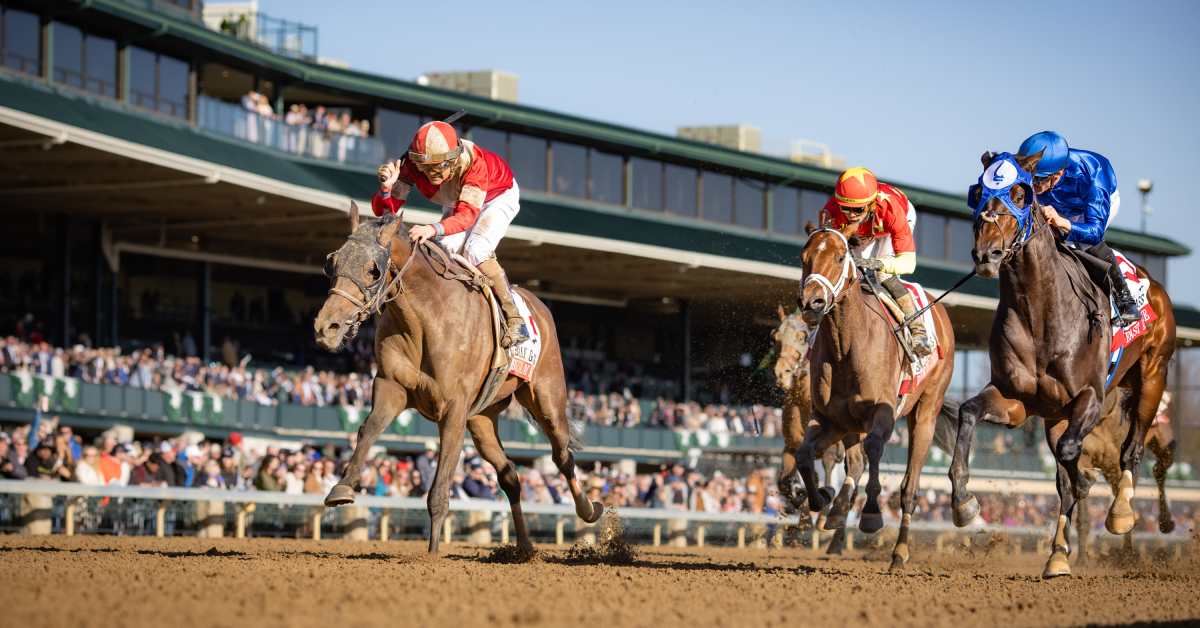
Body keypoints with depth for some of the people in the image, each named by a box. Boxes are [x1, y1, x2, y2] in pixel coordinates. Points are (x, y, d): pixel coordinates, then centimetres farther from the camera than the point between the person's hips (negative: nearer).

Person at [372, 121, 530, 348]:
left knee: (476, 251, -26)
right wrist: (386, 187, -51)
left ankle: (515, 320, -18)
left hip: (499, 196, -5)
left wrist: (434, 229, -67)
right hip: (456, 202, 5)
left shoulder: (473, 161, -42)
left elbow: (468, 215, -49)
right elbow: (383, 210, -28)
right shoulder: (411, 165, -29)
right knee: (447, 248, -20)